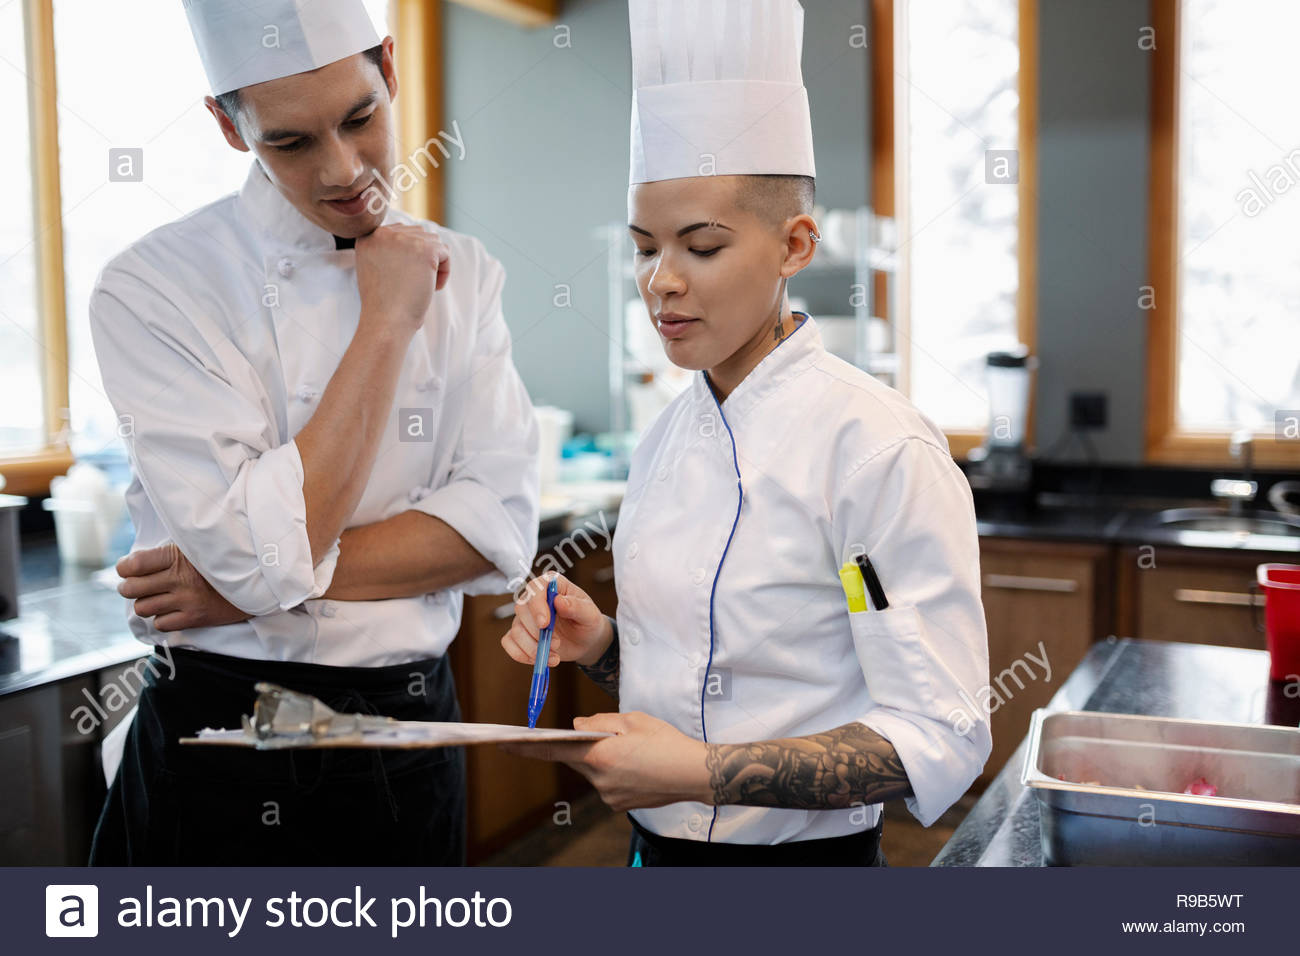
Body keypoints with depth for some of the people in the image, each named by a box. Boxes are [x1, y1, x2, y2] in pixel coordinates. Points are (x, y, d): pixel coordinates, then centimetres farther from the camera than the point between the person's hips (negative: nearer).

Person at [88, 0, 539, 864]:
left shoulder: (459, 272, 0)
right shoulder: (152, 289, -13)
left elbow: (499, 526, -8)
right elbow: (260, 556, -23)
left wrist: (272, 578, -17)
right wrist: (386, 322, -20)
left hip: (413, 731, 4)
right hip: (223, 738, -3)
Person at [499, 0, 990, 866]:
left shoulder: (881, 451, -20)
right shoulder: (670, 437, 2)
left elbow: (937, 741, -20)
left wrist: (703, 770, -26)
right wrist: (599, 644, -7)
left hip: (809, 852, -6)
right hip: (657, 847, 6)